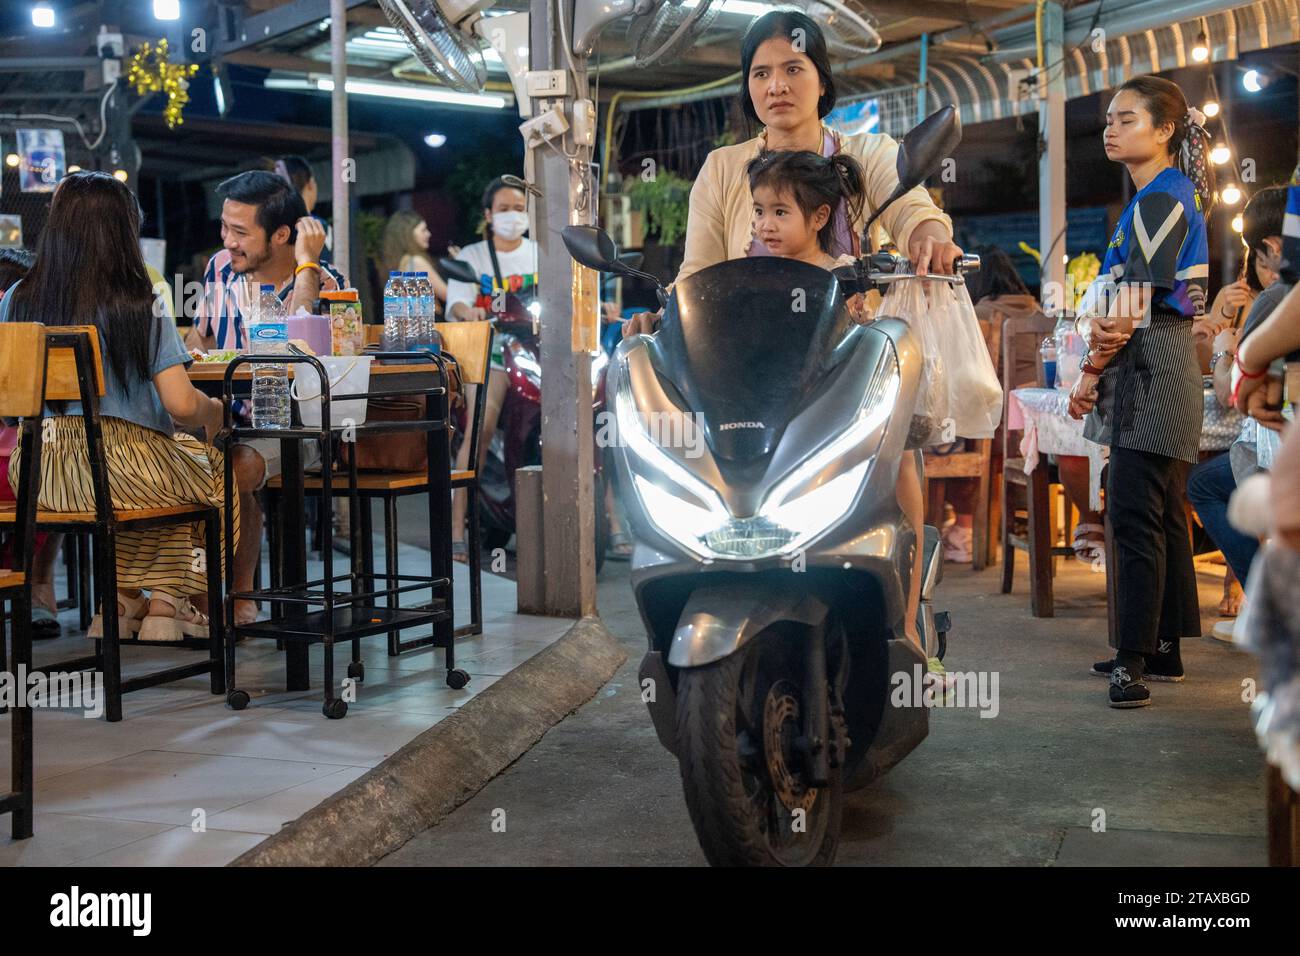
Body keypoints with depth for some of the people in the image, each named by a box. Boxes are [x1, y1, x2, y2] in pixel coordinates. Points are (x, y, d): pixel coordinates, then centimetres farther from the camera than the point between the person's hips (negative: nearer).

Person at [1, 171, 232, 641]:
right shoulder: (143, 310, -10)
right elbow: (182, 406, -15)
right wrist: (214, 413, 8)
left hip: (40, 474, 5)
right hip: (124, 469, -5)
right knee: (212, 470, 26)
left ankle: (122, 600, 34)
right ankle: (165, 608, 27)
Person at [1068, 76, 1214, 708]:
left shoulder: (1161, 200, -12)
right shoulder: (1161, 197, 20)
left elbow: (1135, 306, -16)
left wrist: (1091, 372, -8)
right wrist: (1100, 362, 8)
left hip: (1151, 372, -10)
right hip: (1156, 371, 10)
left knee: (1135, 514, -12)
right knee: (1161, 515, 12)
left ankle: (1135, 660, -12)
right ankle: (1162, 649, 19)